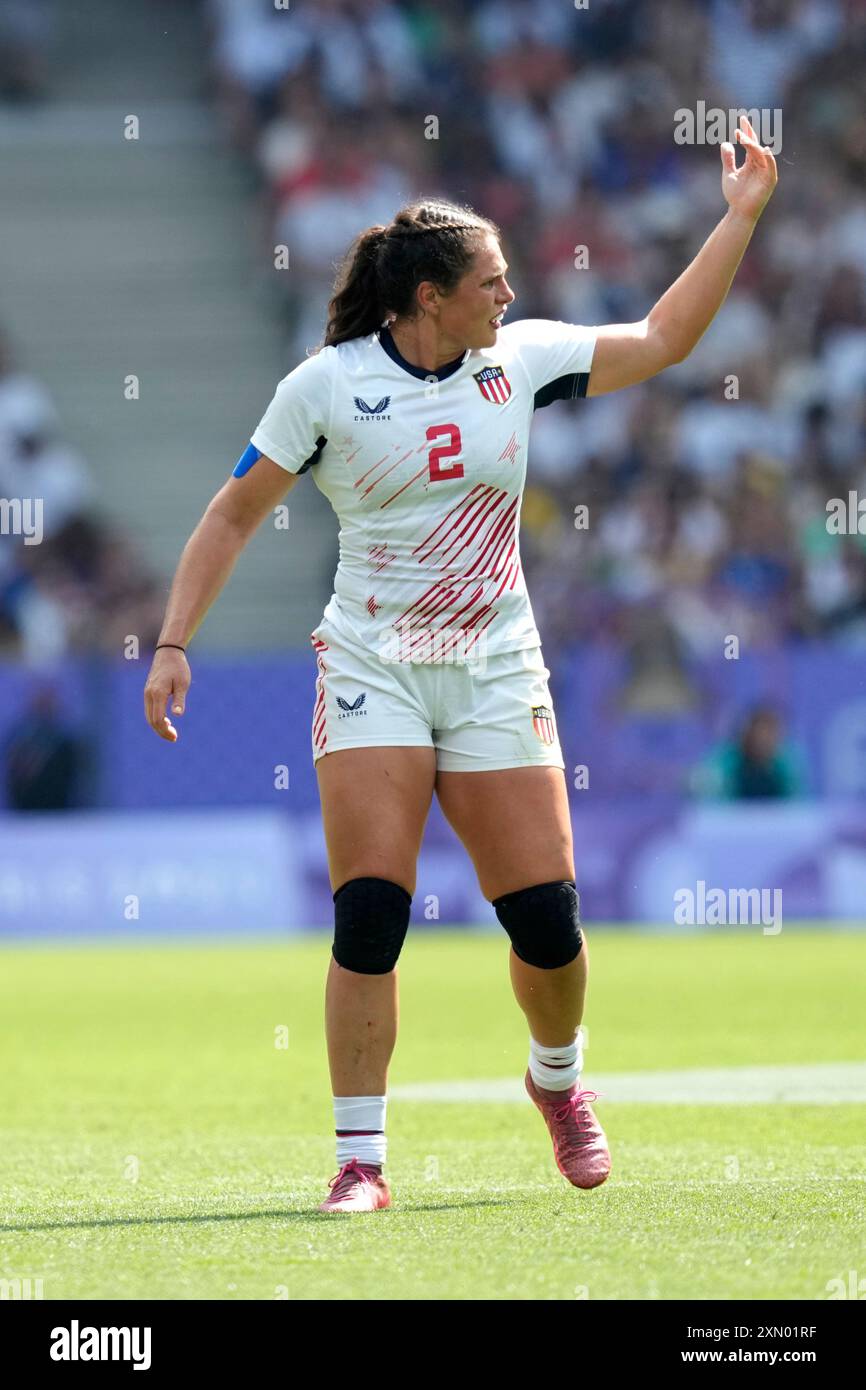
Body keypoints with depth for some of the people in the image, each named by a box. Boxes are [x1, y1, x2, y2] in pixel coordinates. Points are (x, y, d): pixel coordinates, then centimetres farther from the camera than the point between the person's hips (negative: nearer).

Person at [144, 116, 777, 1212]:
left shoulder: (520, 359, 3)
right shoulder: (326, 385, -5)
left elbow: (663, 338, 8)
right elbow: (234, 514, 2)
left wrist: (742, 214, 2)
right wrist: (174, 644, -4)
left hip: (496, 672, 3)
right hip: (372, 670, -3)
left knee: (547, 919, -2)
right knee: (370, 914, -14)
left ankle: (557, 1073, 31)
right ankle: (360, 1160, -6)